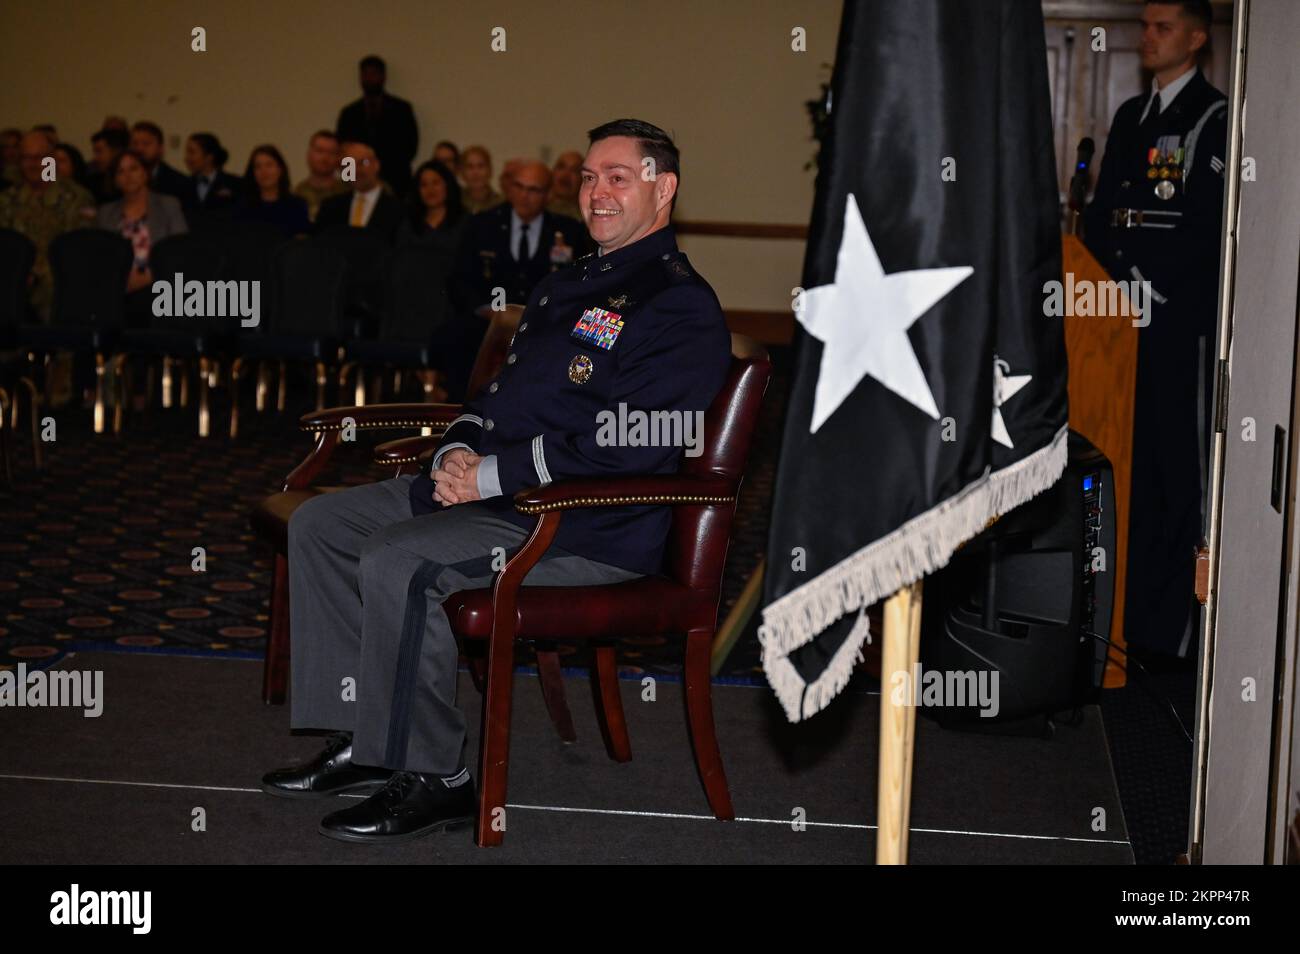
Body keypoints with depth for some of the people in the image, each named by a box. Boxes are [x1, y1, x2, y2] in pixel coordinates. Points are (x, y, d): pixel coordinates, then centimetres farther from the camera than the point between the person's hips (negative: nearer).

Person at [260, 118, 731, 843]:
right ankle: (363, 742, 5)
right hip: (490, 490, 10)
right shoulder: (567, 286, 21)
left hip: (590, 528, -10)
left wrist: (492, 477, -18)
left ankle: (436, 777, -14)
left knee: (393, 563, -28)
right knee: (320, 524, 5)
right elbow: (502, 391, 25)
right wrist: (459, 451, 2)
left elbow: (628, 444, -22)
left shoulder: (681, 306, -11)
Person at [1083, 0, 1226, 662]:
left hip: (1180, 320, -7)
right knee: (1127, 463, 11)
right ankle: (1129, 602, 19)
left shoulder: (1215, 120, -5)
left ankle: (1172, 625, -1)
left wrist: (1139, 283, -14)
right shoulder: (1131, 116, 19)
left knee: (1179, 468, -5)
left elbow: (1207, 229, -12)